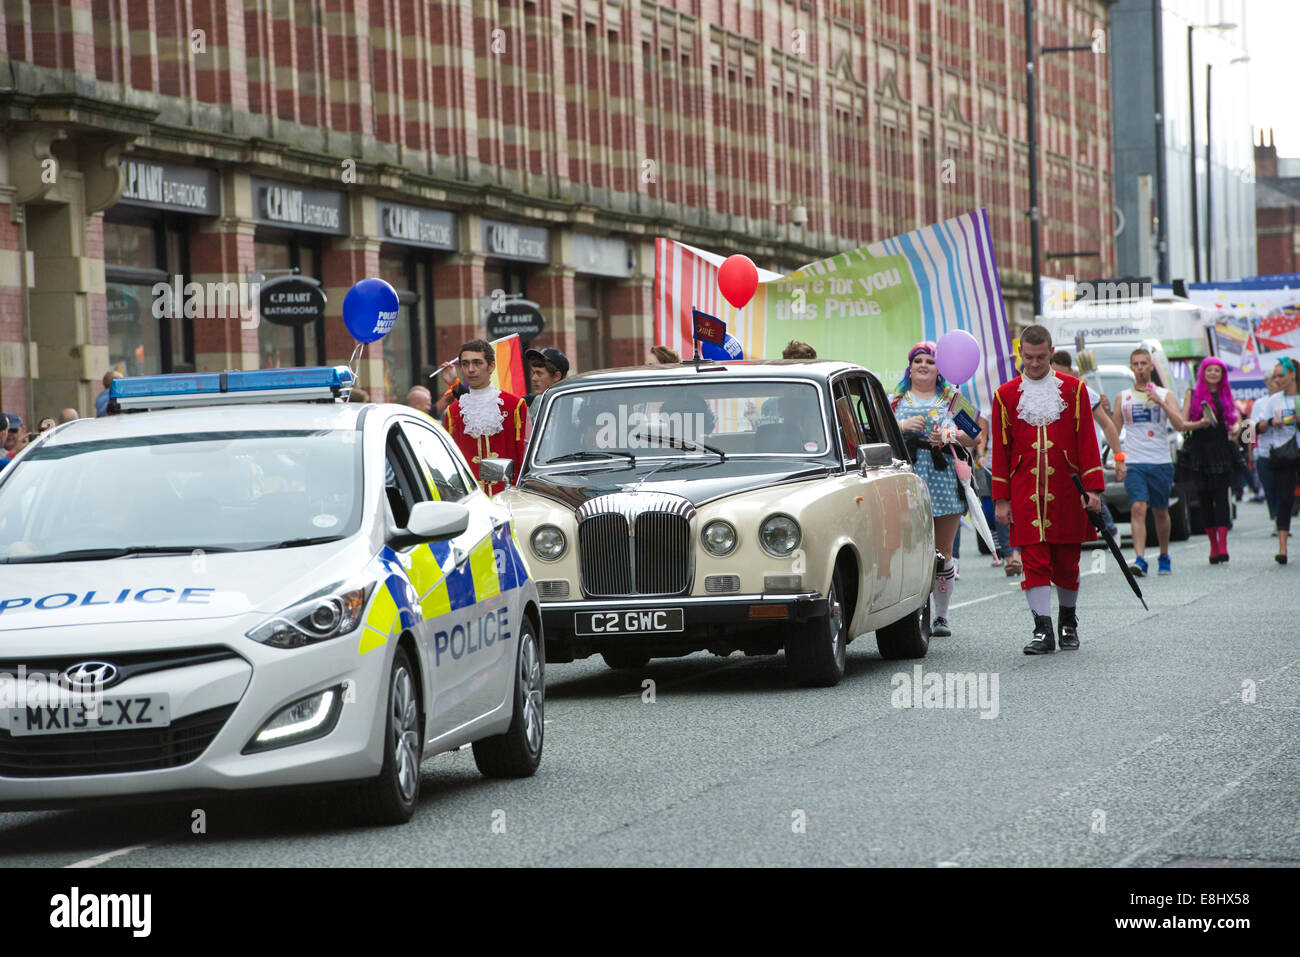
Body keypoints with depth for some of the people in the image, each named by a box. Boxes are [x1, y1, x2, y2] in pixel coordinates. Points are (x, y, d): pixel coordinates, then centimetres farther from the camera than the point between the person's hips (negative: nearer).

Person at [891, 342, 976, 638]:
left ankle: (941, 616, 8)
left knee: (942, 553, 1)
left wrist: (951, 436, -11)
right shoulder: (896, 400, 14)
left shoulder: (952, 399, 13)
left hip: (944, 480, 0)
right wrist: (902, 426, -12)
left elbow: (974, 439, 8)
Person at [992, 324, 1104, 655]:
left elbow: (1087, 441, 4)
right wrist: (1001, 499, 2)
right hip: (1025, 494, 0)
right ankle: (1043, 630, -6)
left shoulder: (1073, 389, 5)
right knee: (1035, 562, -7)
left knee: (1066, 562, 7)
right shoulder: (1006, 395, 6)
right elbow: (1001, 449, 7)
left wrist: (1093, 488, -3)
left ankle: (1068, 621, 27)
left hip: (1066, 493, 0)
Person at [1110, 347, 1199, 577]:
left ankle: (1164, 556, 28)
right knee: (1138, 508, -16)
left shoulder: (1164, 395, 6)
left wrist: (1161, 403, -15)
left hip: (1160, 462, 0)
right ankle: (1140, 560, -23)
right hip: (1133, 463, 0)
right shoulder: (1122, 398, 12)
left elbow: (1180, 425, -6)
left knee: (1160, 511, 10)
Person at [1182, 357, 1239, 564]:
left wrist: (1235, 429, -7)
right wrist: (1200, 424, -16)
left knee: (1221, 496, -9)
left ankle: (1222, 545, -15)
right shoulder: (1192, 393, 8)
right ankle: (1213, 545, 9)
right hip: (1200, 450, 0)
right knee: (1204, 498, 1)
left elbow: (1236, 419, 16)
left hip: (1222, 448, 0)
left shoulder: (1226, 394, 12)